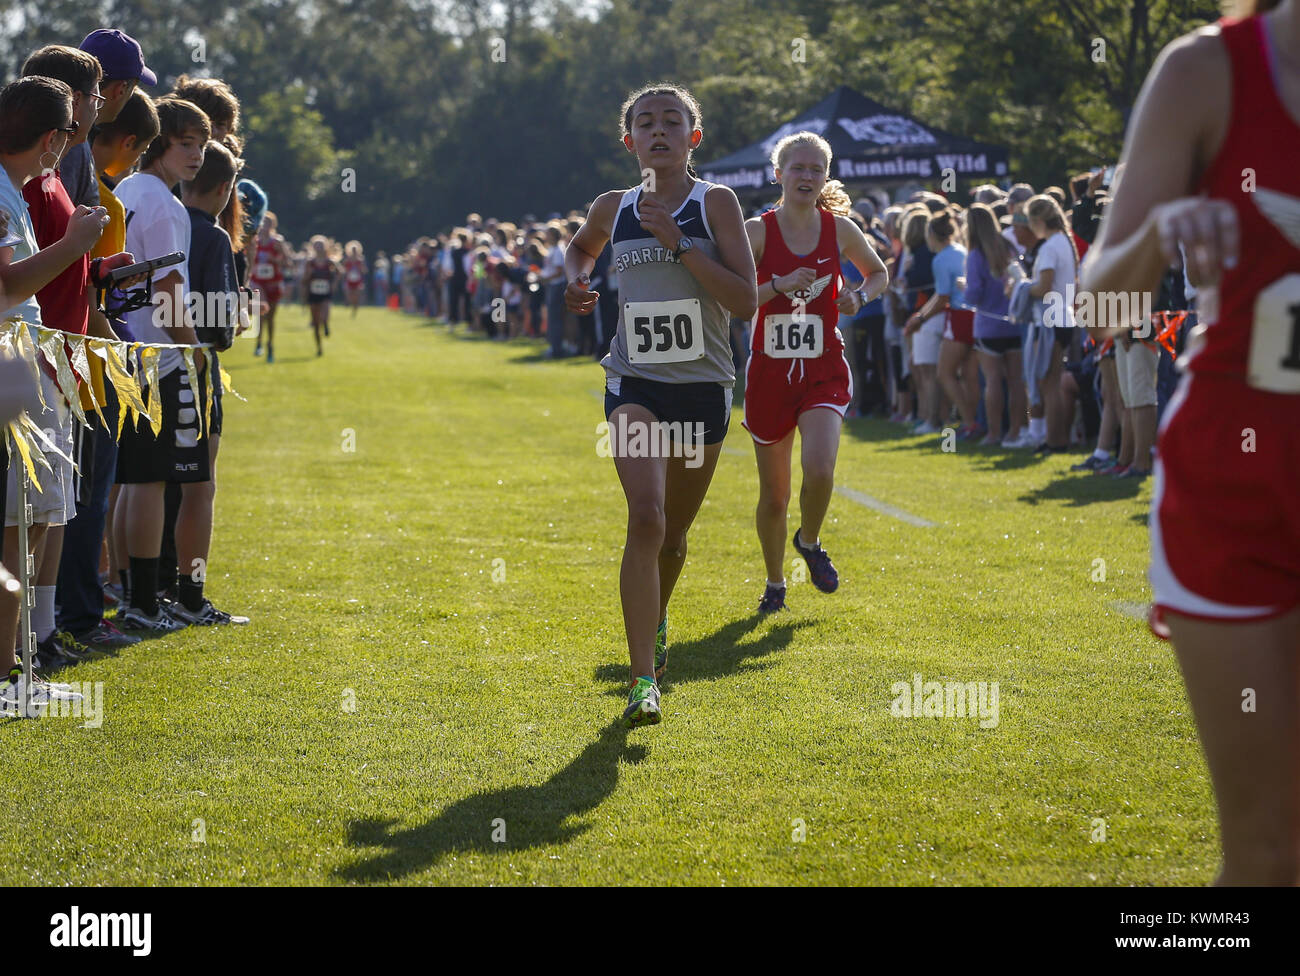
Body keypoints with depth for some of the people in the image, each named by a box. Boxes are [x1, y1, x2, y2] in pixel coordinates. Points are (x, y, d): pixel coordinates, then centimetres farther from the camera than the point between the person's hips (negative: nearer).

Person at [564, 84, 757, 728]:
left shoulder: (715, 203, -4)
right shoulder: (613, 209, 4)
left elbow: (746, 302, -14)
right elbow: (579, 247, 28)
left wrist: (678, 242, -20)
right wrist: (575, 281, 6)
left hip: (703, 388, 0)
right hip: (634, 384, 0)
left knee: (674, 534, 14)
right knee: (646, 518, -21)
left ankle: (656, 620, 48)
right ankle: (644, 681, -23)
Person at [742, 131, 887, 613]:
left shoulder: (840, 229, 0)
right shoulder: (757, 231, -6)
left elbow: (879, 272, 18)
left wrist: (859, 296, -3)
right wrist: (780, 285, -22)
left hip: (824, 370, 0)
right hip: (770, 370, 0)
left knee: (820, 470, -23)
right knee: (774, 496, 6)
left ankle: (809, 541, 10)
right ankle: (775, 583, 30)